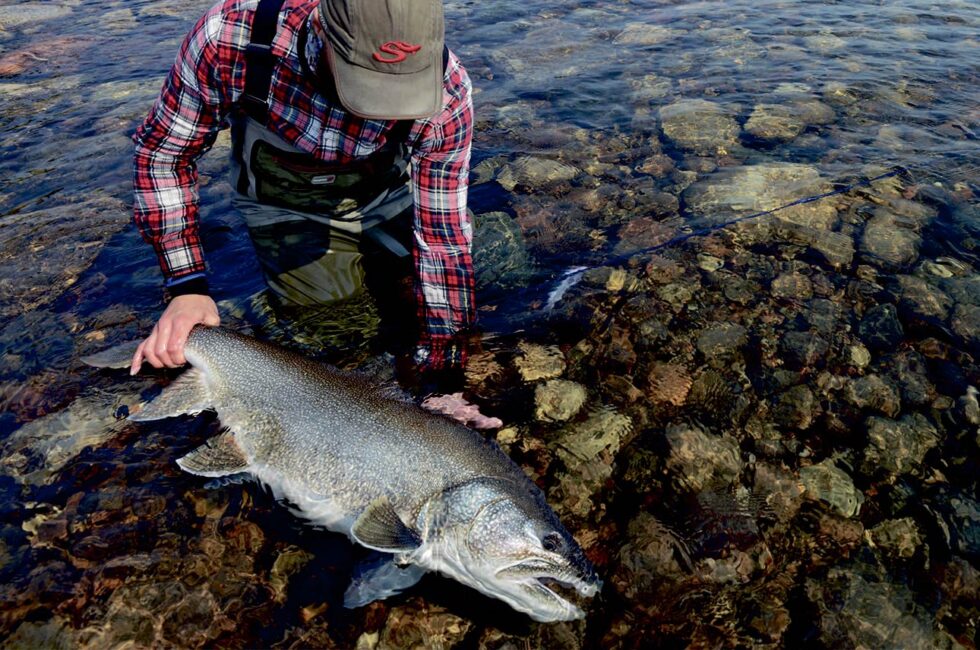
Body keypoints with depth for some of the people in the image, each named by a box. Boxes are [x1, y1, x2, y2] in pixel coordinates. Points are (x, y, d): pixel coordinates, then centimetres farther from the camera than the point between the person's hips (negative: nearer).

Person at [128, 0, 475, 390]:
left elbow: (443, 238, -27)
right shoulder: (229, 36, -35)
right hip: (287, 206, -1)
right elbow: (162, 151, -19)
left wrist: (442, 359, -30)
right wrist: (187, 287, -27)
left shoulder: (447, 94, -34)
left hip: (389, 194, 2)